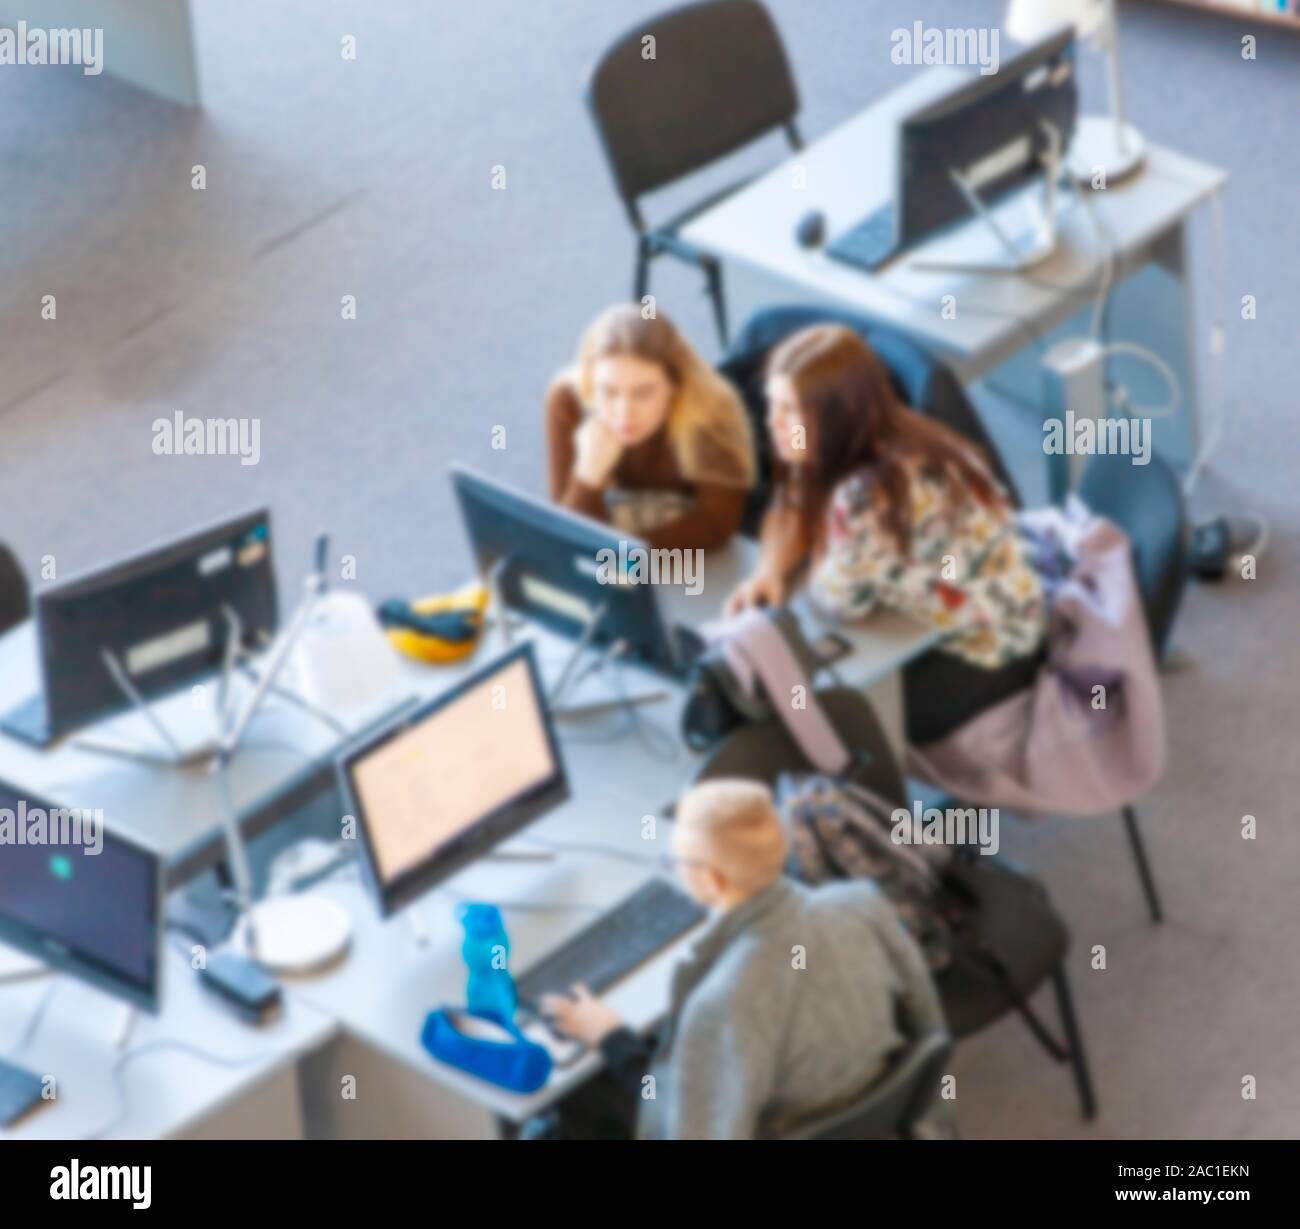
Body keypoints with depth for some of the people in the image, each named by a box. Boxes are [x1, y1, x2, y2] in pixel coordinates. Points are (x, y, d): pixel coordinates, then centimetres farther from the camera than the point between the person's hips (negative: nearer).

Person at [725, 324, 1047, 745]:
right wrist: (770, 571, -11)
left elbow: (840, 599, -22)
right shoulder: (844, 448, -7)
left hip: (982, 654, -9)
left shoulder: (871, 492, -35)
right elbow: (792, 514, 8)